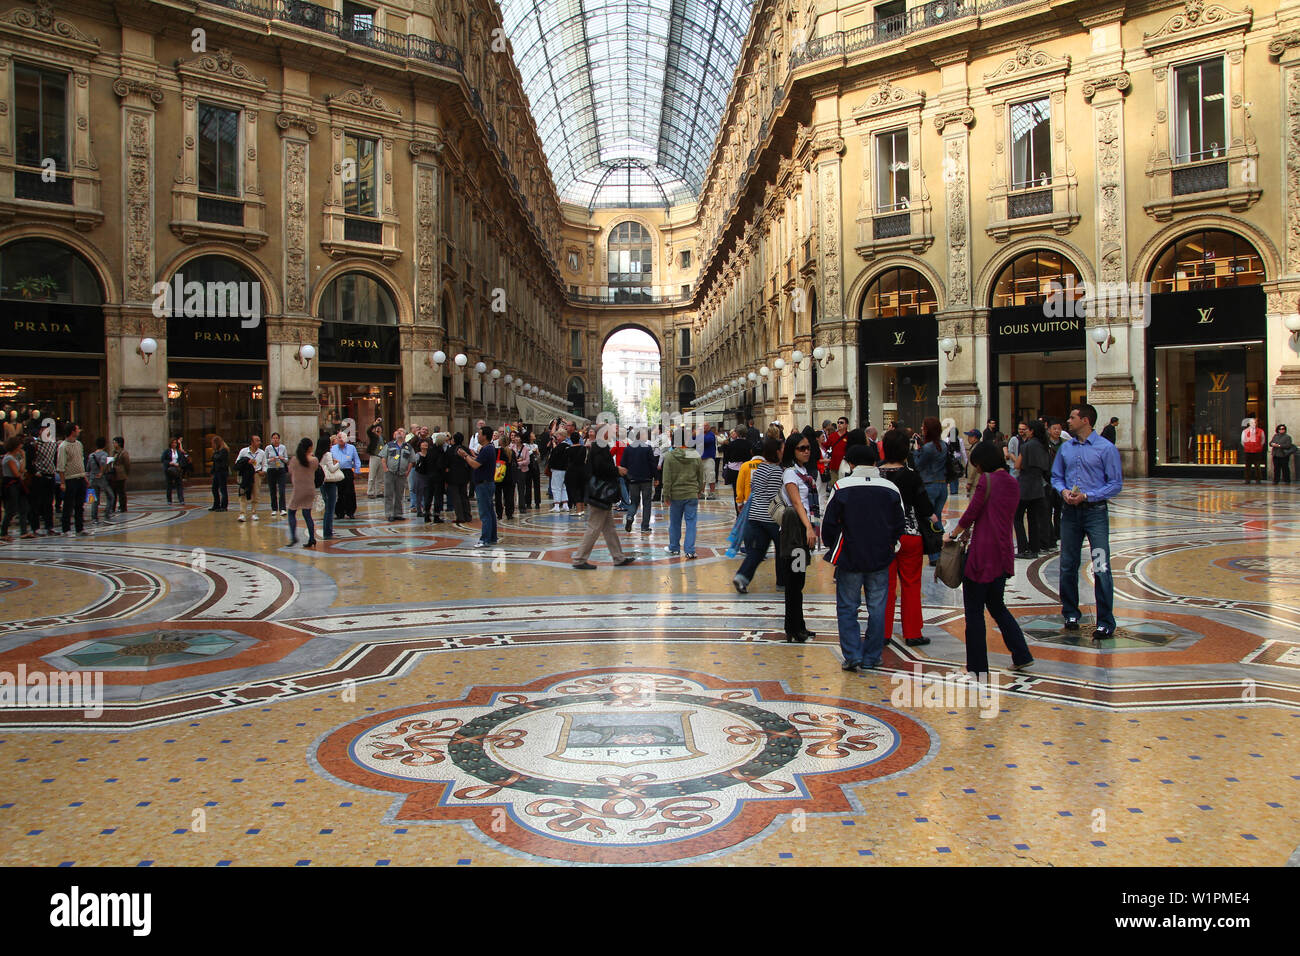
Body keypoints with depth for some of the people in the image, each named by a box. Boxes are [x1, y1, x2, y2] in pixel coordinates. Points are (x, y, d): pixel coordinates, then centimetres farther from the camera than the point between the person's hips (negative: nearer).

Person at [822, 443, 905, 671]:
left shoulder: (841, 487, -9)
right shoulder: (890, 489, 0)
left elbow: (829, 524, -6)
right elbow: (899, 526, 8)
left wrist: (832, 547, 11)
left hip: (849, 558, -2)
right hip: (881, 559, 3)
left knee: (847, 608, 8)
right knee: (877, 608, 10)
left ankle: (853, 655, 1)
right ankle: (871, 658, 16)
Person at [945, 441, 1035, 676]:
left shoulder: (987, 480, -12)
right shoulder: (1013, 483, 11)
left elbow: (971, 513, -13)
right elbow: (1005, 515, 15)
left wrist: (952, 534, 2)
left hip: (982, 554, -8)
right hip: (1003, 554, 8)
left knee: (974, 611, 2)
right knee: (997, 606, 23)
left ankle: (977, 667, 7)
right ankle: (1021, 655, 18)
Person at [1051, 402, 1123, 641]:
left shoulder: (1106, 448, -6)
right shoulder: (1065, 448, 10)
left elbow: (1116, 483, -6)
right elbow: (1056, 476, 17)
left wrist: (1086, 496, -15)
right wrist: (1063, 491, -4)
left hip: (1095, 511, -5)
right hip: (1070, 511, 5)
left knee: (1101, 568, -8)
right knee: (1067, 566, 10)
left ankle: (1105, 623, -2)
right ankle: (1070, 614, 24)